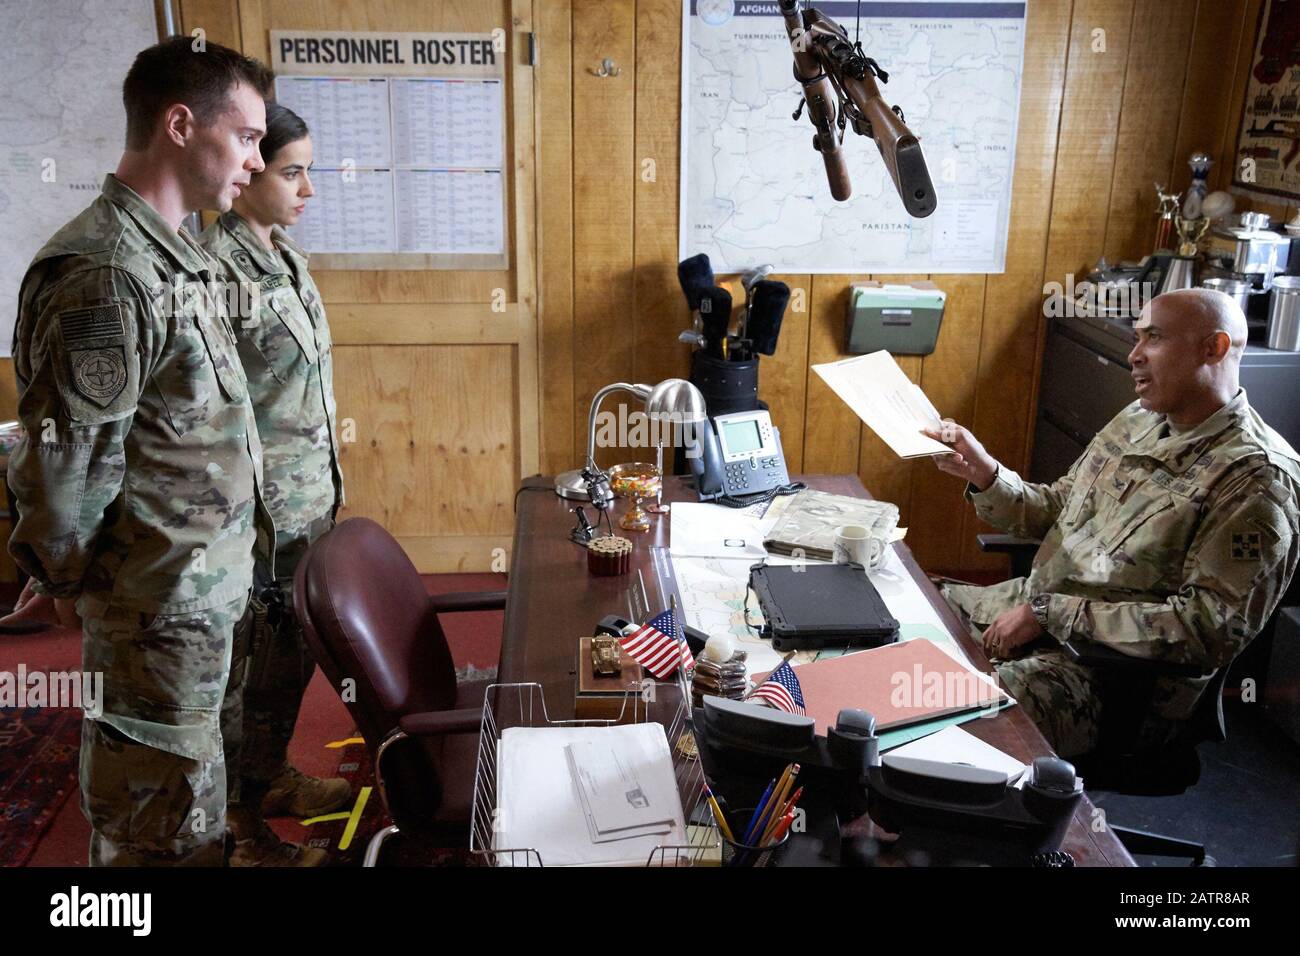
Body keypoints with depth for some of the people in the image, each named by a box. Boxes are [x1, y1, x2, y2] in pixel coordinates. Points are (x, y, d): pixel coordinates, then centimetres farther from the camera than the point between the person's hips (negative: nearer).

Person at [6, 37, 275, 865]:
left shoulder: (171, 255, 9)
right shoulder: (104, 272, -23)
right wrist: (76, 581, -5)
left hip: (203, 588, 9)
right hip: (161, 607, -9)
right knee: (172, 837, 7)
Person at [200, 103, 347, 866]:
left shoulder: (284, 253, 8)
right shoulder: (217, 266, -21)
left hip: (310, 495, 9)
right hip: (261, 512, -9)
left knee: (297, 651, 21)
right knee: (262, 666, 6)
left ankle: (274, 776, 42)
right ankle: (242, 829, 26)